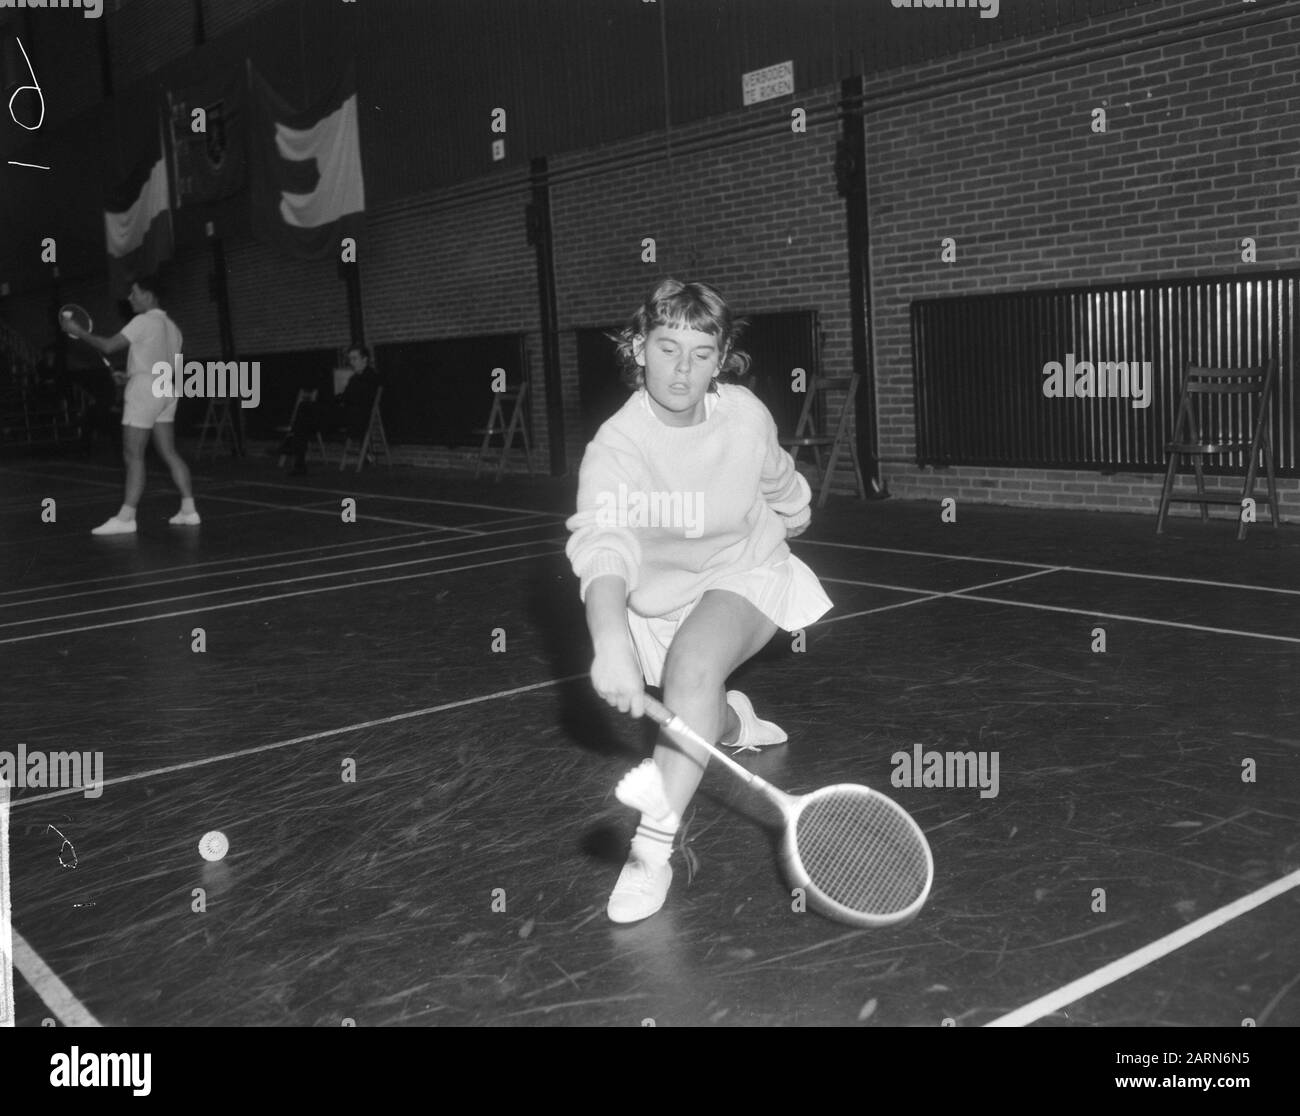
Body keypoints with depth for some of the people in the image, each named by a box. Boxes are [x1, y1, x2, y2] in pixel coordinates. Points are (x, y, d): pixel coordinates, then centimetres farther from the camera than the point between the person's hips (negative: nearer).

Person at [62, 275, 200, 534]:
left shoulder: (144, 321, -10)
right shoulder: (171, 326, 16)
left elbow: (108, 346, -14)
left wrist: (78, 332, -1)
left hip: (144, 391, -8)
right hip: (166, 390, 8)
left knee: (133, 456, -7)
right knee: (169, 453, 9)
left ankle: (126, 517, -9)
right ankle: (188, 510, 6)